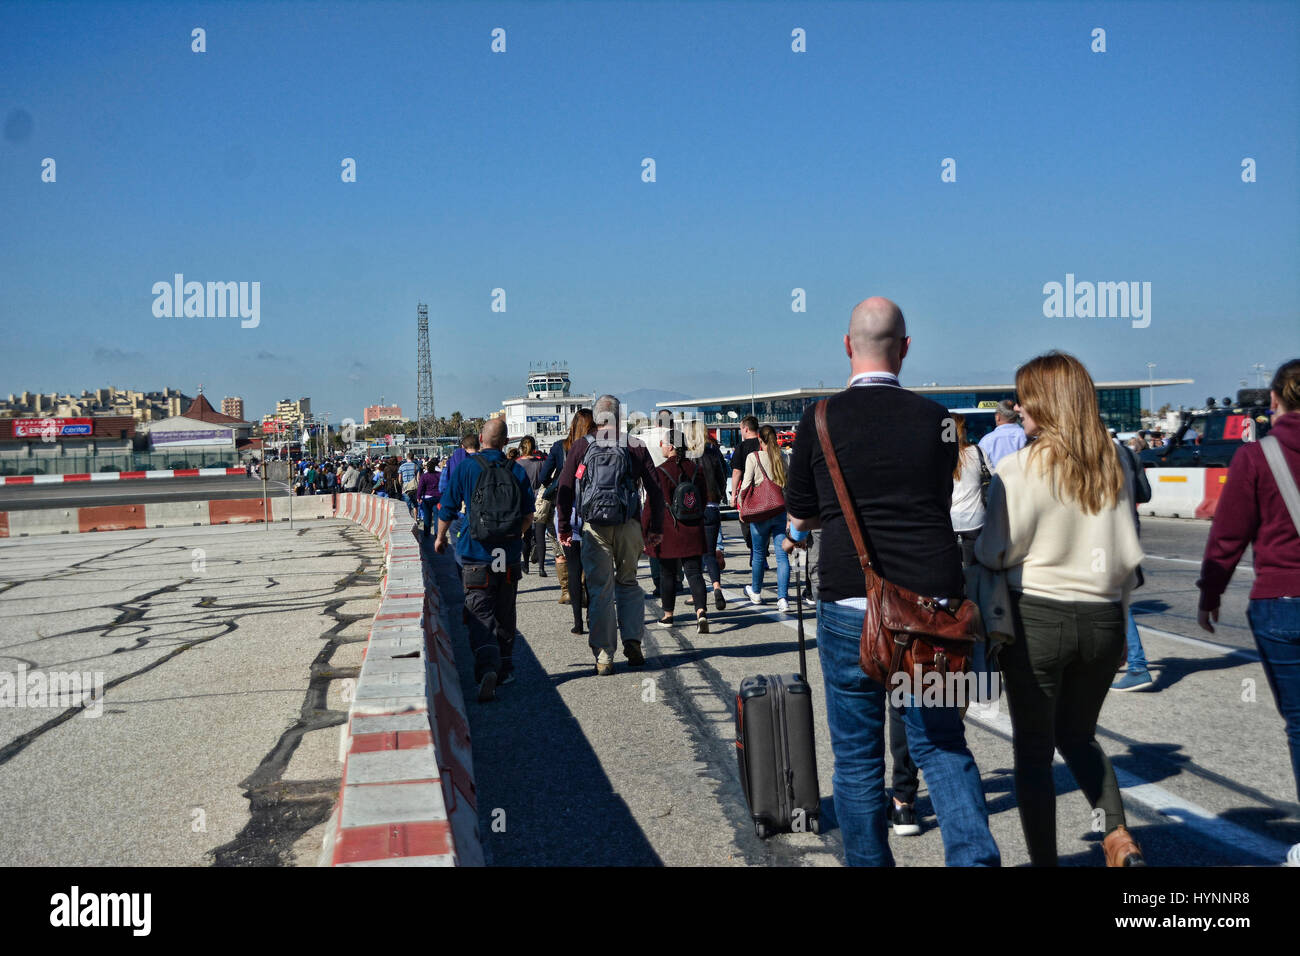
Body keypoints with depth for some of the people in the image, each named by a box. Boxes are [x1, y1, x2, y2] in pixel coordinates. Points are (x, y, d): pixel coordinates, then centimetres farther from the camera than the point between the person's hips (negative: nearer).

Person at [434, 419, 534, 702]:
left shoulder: (466, 468, -4)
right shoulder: (517, 471, 3)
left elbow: (447, 509, 1)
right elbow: (528, 514, 8)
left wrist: (440, 538, 19)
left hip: (476, 554, -3)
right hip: (509, 555, 3)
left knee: (481, 614, -4)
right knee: (505, 614, 17)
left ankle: (487, 667, -25)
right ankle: (505, 668, 26)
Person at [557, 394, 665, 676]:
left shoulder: (581, 446, 3)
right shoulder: (635, 446, 3)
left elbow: (564, 489, 2)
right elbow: (655, 490, 2)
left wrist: (564, 527, 9)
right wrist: (656, 527, 9)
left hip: (595, 527, 0)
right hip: (629, 526, 1)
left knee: (600, 591, 5)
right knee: (628, 584, 18)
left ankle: (604, 656, 5)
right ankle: (633, 642, 6)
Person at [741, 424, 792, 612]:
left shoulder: (753, 457, -5)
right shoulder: (783, 457, 4)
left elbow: (746, 484, -7)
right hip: (781, 510, 2)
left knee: (758, 553, 14)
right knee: (782, 555, 1)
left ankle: (756, 592, 31)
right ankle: (783, 598, -8)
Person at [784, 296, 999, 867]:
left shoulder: (821, 419, -2)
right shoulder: (937, 419, 2)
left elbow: (799, 514, 10)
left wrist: (800, 529, 31)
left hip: (851, 606, -2)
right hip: (935, 603, 2)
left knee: (857, 756, 11)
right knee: (942, 745, 15)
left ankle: (869, 861, 20)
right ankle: (975, 857, 3)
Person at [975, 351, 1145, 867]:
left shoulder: (1019, 466, -12)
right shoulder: (1112, 463, 3)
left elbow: (995, 553, -11)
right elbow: (1129, 555, 6)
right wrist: (1113, 608, 17)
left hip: (1037, 617, -5)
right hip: (1102, 621, 5)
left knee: (1033, 748, 10)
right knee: (1078, 735, 24)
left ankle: (1044, 859, 15)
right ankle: (1118, 835, 8)